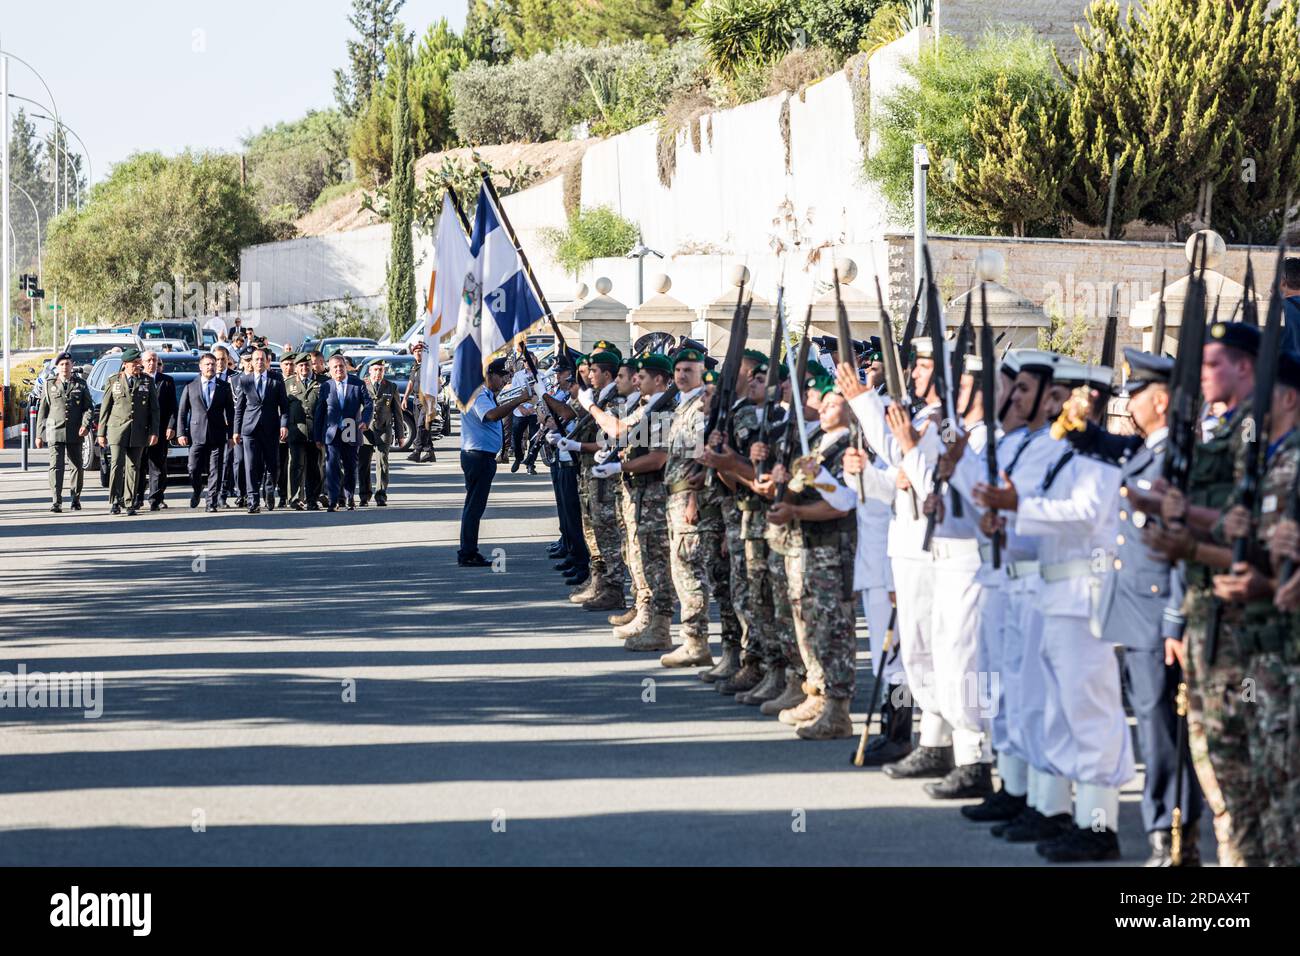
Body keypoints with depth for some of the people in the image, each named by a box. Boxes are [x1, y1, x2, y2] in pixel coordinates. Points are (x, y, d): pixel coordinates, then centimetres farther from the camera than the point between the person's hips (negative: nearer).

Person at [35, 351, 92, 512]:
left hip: (75, 433, 1)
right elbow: (42, 411, 10)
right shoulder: (49, 385, 8)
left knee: (78, 467, 8)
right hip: (55, 432, -1)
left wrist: (85, 425, -14)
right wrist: (39, 434, 8)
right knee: (56, 466, -11)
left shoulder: (80, 384, 8)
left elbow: (88, 407, 4)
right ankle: (56, 502, -15)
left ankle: (76, 499, 24)